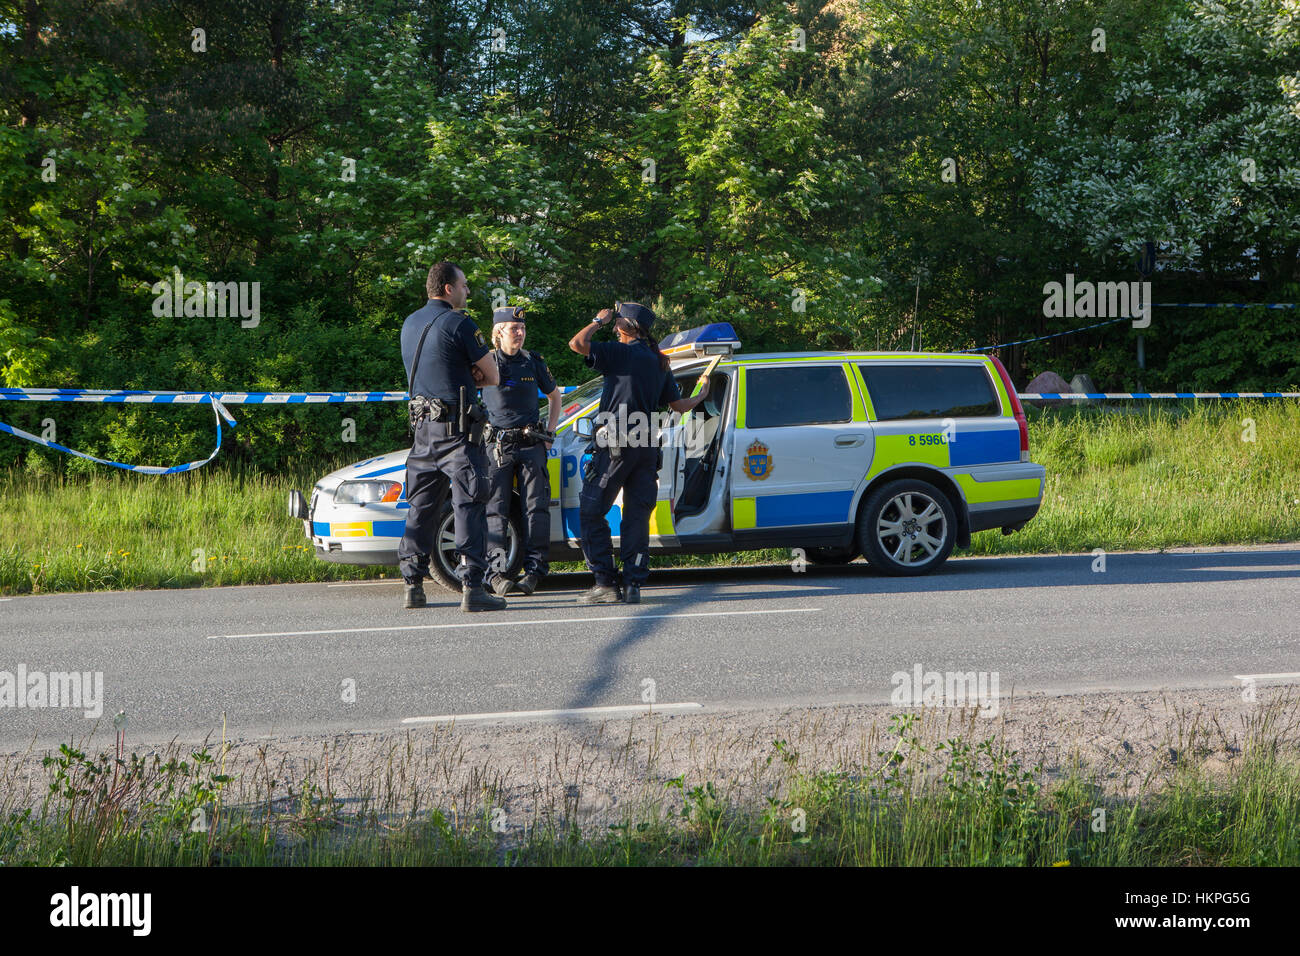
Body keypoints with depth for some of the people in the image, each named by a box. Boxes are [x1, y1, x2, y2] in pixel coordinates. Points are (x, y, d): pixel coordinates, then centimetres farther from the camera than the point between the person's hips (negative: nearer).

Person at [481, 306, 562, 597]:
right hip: (497, 445, -2)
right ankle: (497, 573, -10)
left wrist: (548, 434, 14)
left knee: (536, 507, -5)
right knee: (495, 510, -6)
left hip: (531, 445, 2)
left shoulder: (533, 362, 9)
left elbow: (554, 396, 23)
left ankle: (534, 570, -5)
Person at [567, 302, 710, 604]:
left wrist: (598, 321, 2)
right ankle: (633, 584, 3)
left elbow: (577, 343, -16)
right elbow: (679, 405, 20)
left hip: (617, 443, -7)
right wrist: (701, 395, 42)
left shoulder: (622, 353, -7)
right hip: (647, 445, 7)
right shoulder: (659, 362, 14)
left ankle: (605, 583, -7)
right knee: (637, 516, 8)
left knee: (591, 512, -1)